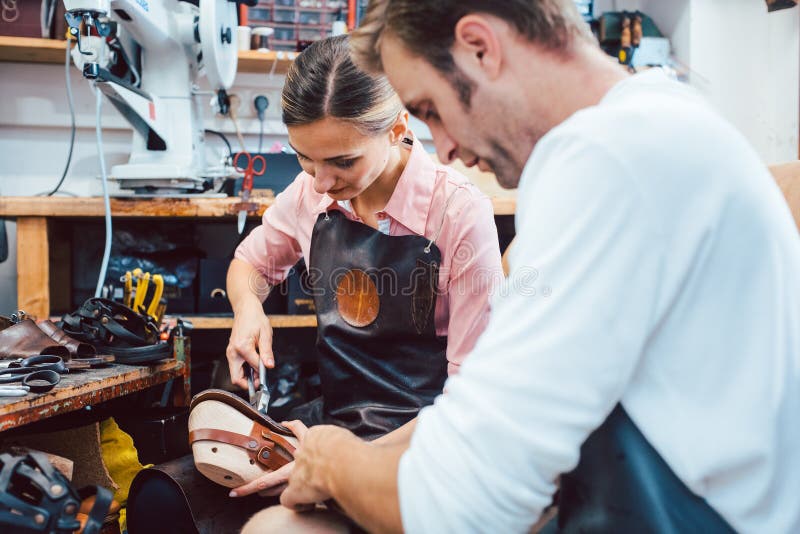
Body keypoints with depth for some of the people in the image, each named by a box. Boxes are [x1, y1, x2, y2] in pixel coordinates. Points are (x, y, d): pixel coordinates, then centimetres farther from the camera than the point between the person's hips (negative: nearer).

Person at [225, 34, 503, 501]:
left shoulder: (460, 213, -18)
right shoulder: (312, 192, -3)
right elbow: (252, 261, 18)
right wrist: (248, 307, -6)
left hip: (418, 439, -4)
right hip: (330, 415, 5)